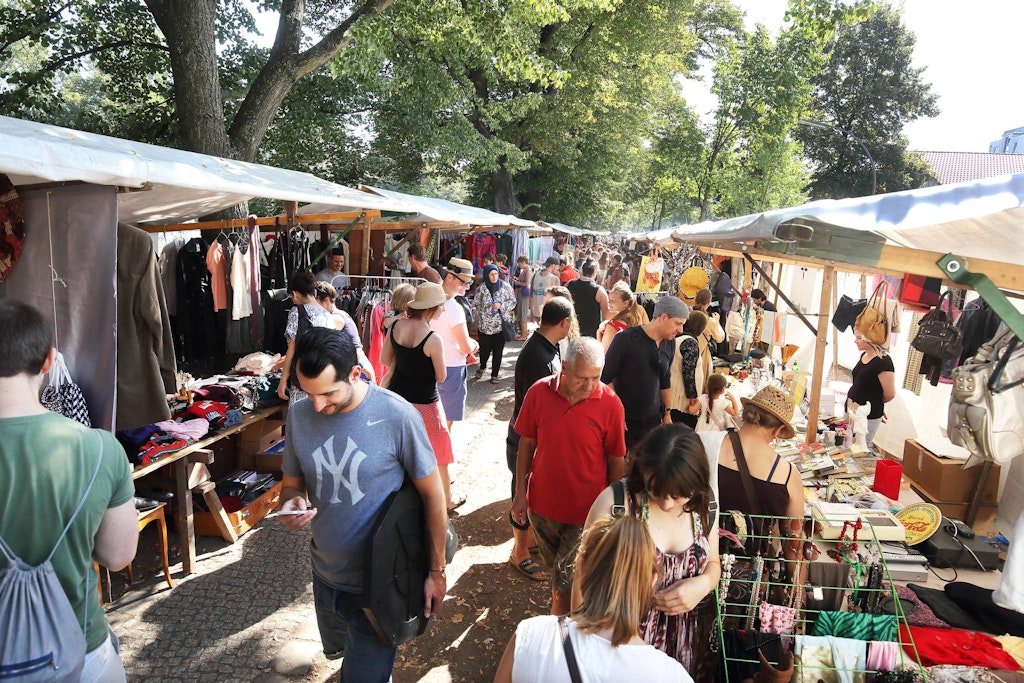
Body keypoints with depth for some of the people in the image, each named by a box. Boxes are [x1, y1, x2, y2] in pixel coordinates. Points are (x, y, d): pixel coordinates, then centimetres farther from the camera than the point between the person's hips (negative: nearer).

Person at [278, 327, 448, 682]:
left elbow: (432, 494, -15)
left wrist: (436, 571, -9)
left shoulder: (397, 416, -24)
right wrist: (292, 504, -20)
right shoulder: (300, 415, -10)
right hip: (326, 573, 6)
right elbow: (292, 482, 4)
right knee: (337, 650, 31)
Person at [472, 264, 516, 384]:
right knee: (485, 349, 6)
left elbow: (513, 301, 1)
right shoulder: (481, 288, -4)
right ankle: (482, 367, 38)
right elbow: (476, 305, 4)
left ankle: (494, 375, 23)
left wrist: (501, 306, -14)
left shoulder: (505, 286, -3)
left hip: (501, 325, 0)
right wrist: (480, 317, -2)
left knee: (498, 351, 5)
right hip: (485, 325, 0)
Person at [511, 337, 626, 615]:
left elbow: (616, 460, -9)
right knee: (554, 566, 25)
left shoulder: (610, 403, -18)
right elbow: (526, 443, -2)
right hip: (542, 502, 3)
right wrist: (520, 492, 0)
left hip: (586, 509, -3)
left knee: (565, 581, 6)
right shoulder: (539, 392, -13)